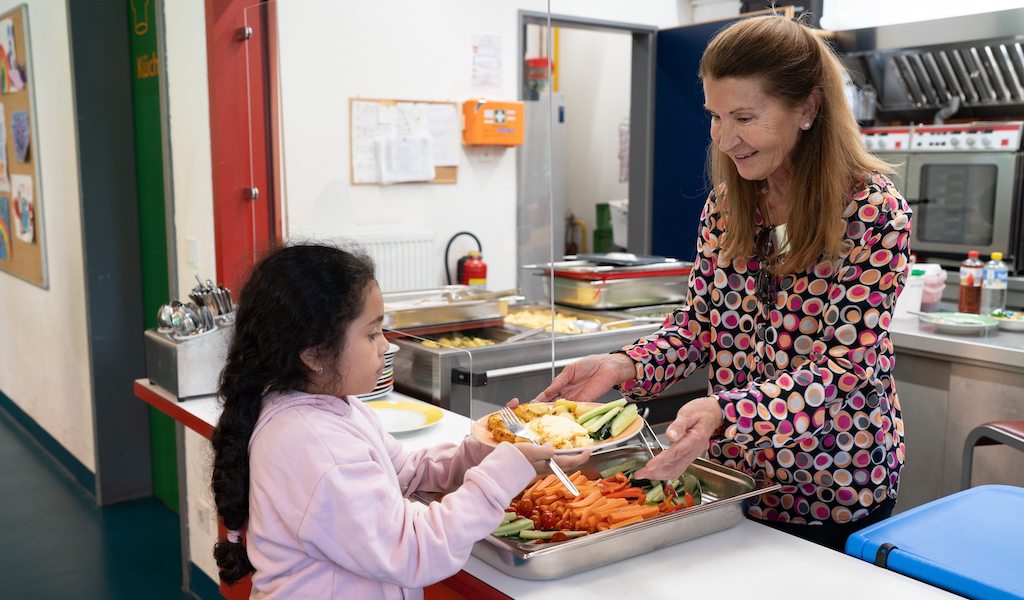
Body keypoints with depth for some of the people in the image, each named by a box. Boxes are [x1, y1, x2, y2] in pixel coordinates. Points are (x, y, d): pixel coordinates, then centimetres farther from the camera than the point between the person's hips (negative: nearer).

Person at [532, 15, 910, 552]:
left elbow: (845, 367, -21)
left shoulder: (874, 211, -17)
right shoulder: (726, 201, -1)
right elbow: (699, 321, 2)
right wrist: (624, 366, -17)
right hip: (734, 476, 5)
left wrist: (724, 411, -36)